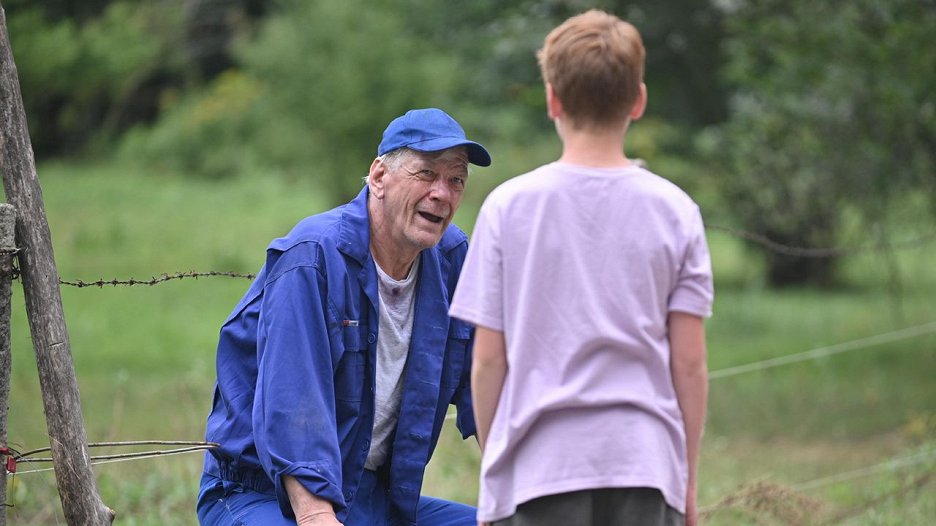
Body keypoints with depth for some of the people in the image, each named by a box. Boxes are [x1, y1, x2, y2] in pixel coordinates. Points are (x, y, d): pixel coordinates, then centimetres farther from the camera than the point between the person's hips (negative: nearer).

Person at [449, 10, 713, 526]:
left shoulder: (508, 207, -2)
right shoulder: (674, 211, 1)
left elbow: (488, 357, 0)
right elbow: (689, 361, 1)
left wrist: (491, 462, 11)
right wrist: (687, 475, 10)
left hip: (538, 467, -1)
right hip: (645, 464, 1)